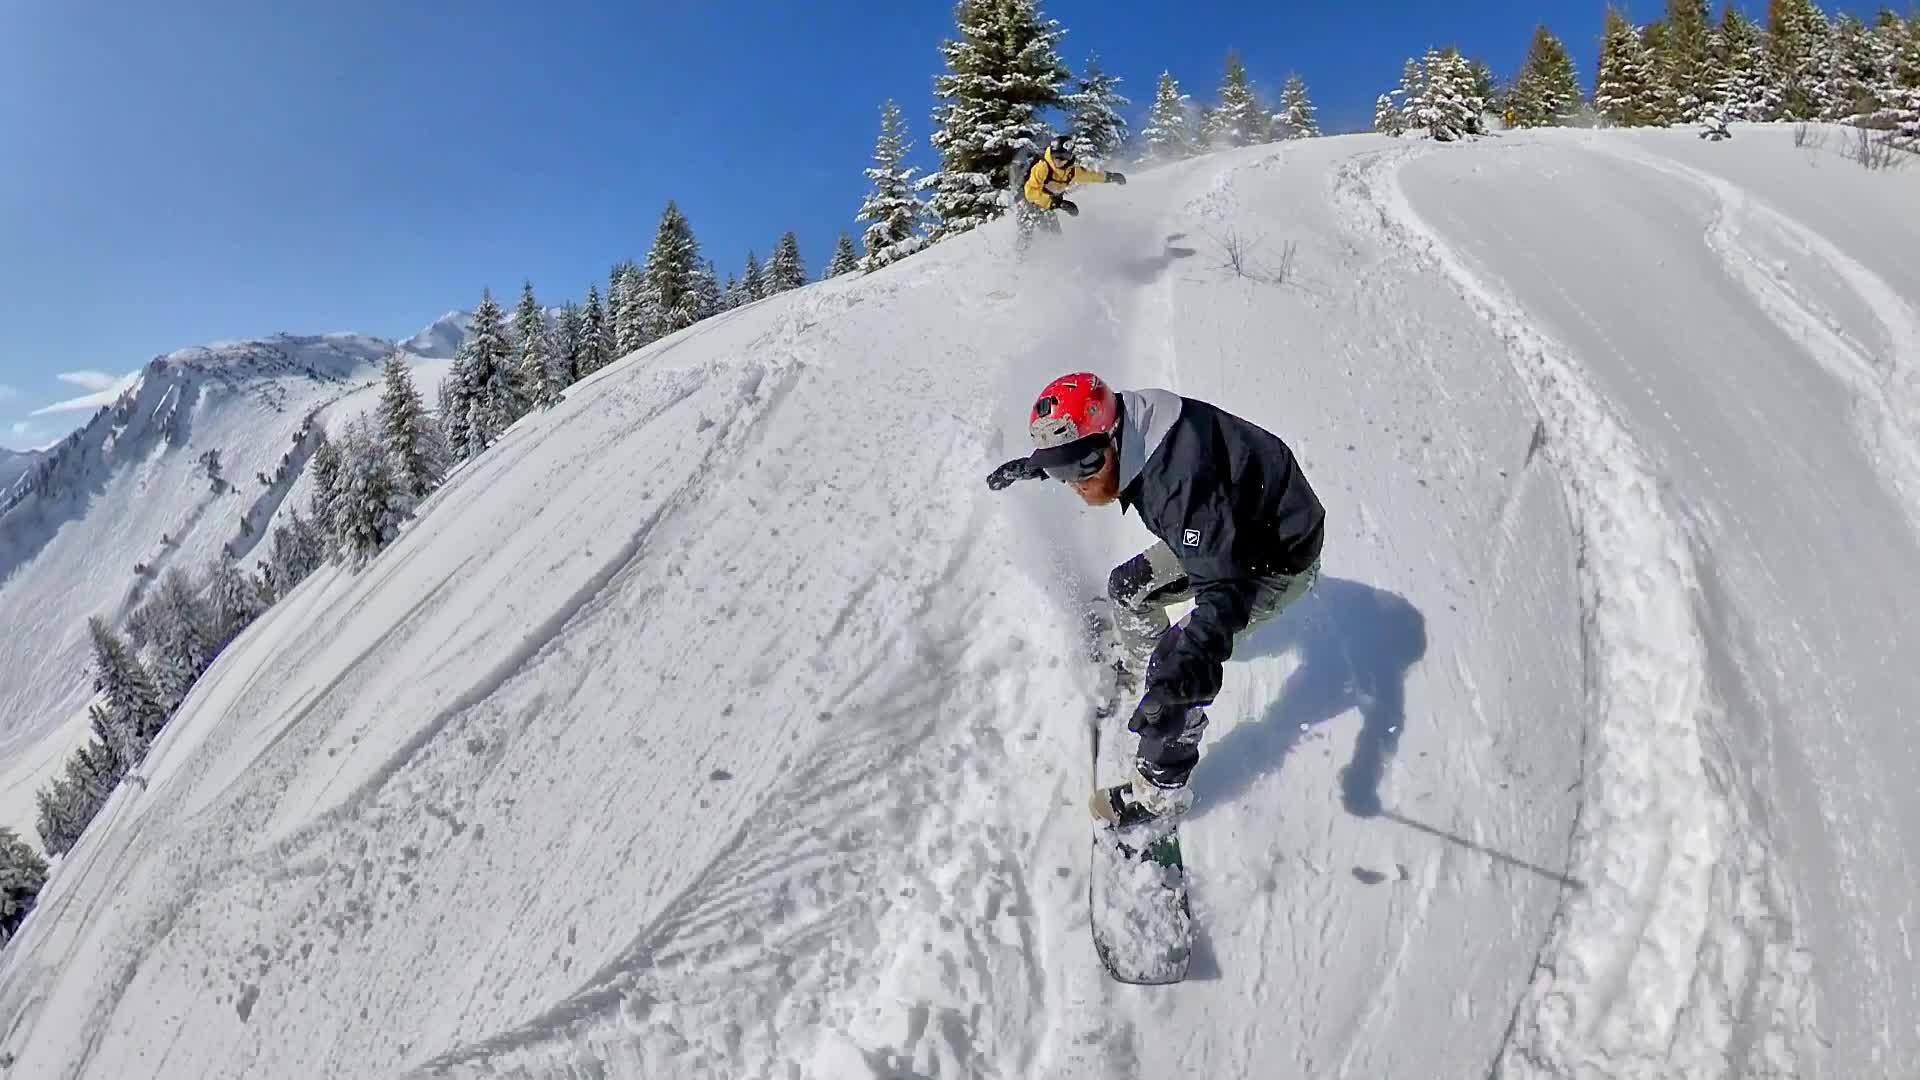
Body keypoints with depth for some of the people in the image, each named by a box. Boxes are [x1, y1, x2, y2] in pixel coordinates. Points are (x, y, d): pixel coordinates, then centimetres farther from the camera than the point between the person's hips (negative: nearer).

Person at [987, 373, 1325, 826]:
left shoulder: (1176, 478, -40)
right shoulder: (1128, 433, -13)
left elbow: (1225, 582, -42)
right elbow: (1073, 445, 13)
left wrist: (1199, 646, -58)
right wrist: (1032, 466, 22)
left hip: (1279, 559, -9)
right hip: (1229, 532, 9)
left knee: (1177, 664, -15)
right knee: (1129, 586, 14)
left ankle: (1160, 793, 3)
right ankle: (1138, 667, 44)